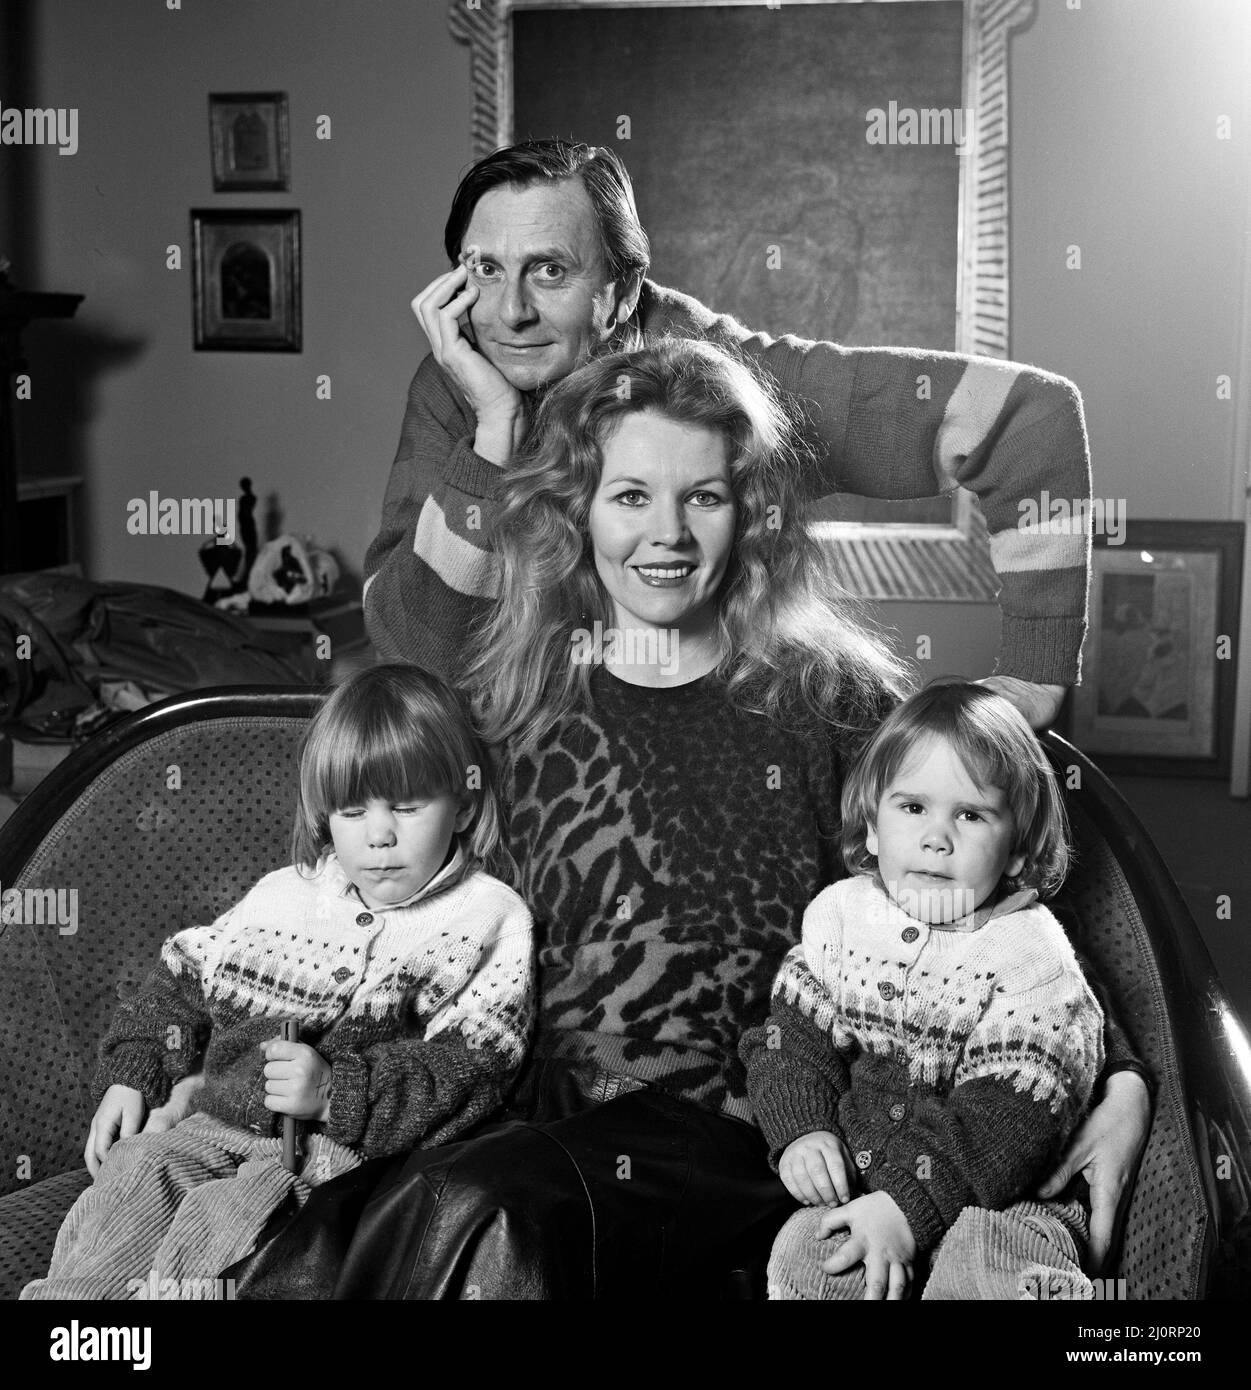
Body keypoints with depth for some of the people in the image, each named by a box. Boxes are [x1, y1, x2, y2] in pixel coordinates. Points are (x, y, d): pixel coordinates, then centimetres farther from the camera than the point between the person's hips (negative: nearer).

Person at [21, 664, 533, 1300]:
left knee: (217, 1223, -29)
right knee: (136, 1171, -21)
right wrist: (131, 1077, 13)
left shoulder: (492, 918, 1)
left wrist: (334, 1092, -20)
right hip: (214, 1120, 6)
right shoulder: (283, 895, 18)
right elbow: (182, 981, 28)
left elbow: (466, 1070, -9)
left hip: (343, 1146, -5)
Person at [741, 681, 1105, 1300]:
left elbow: (1009, 1114, -18)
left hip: (996, 1189, -3)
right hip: (858, 1175, 4)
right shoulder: (840, 913, 3)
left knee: (987, 1270, -33)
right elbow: (795, 1033, 4)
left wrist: (911, 1204, -26)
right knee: (806, 1259, -23)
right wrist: (801, 1130, -15)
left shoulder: (1034, 954, -11)